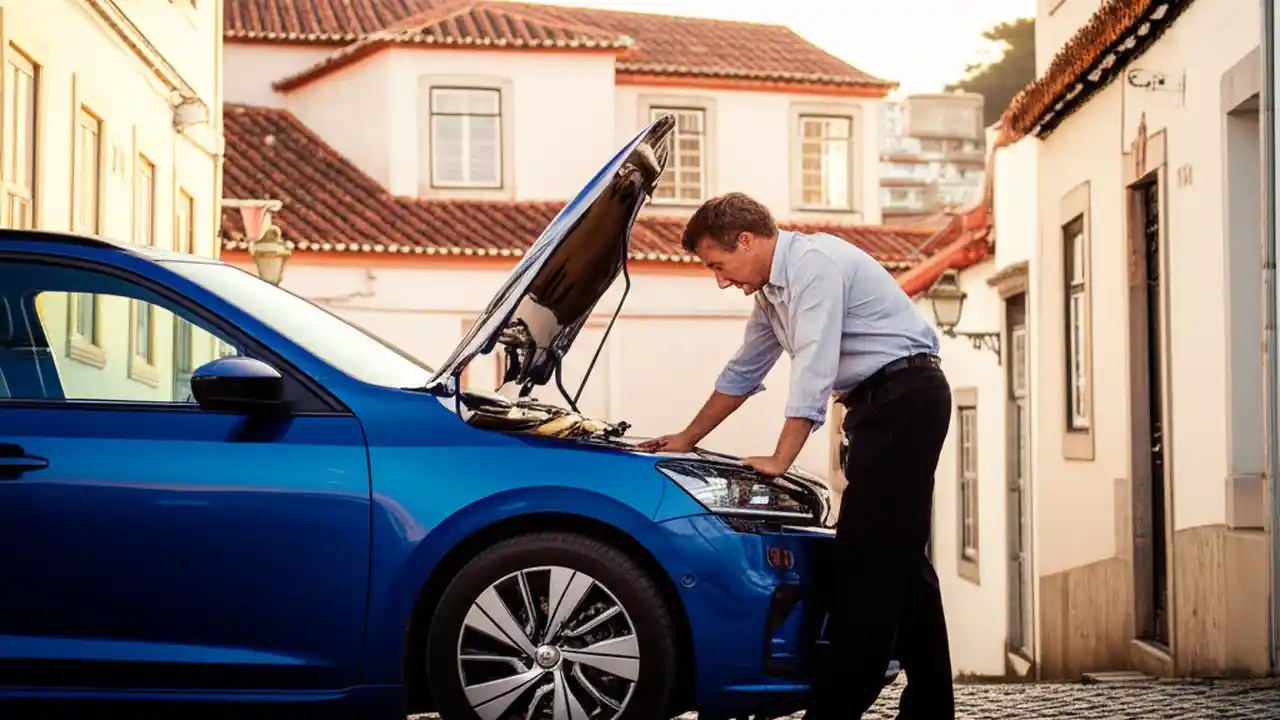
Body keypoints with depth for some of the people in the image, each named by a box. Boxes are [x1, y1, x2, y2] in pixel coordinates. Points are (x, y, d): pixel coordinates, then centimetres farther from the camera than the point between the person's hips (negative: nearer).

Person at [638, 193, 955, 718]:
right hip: (879, 403, 10)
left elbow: (813, 368, -22)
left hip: (904, 395, -10)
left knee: (865, 553, -11)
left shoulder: (814, 264, -15)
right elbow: (742, 373, 25)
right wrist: (687, 439, 28)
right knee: (896, 556, 9)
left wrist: (780, 460, -21)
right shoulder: (771, 291, 15)